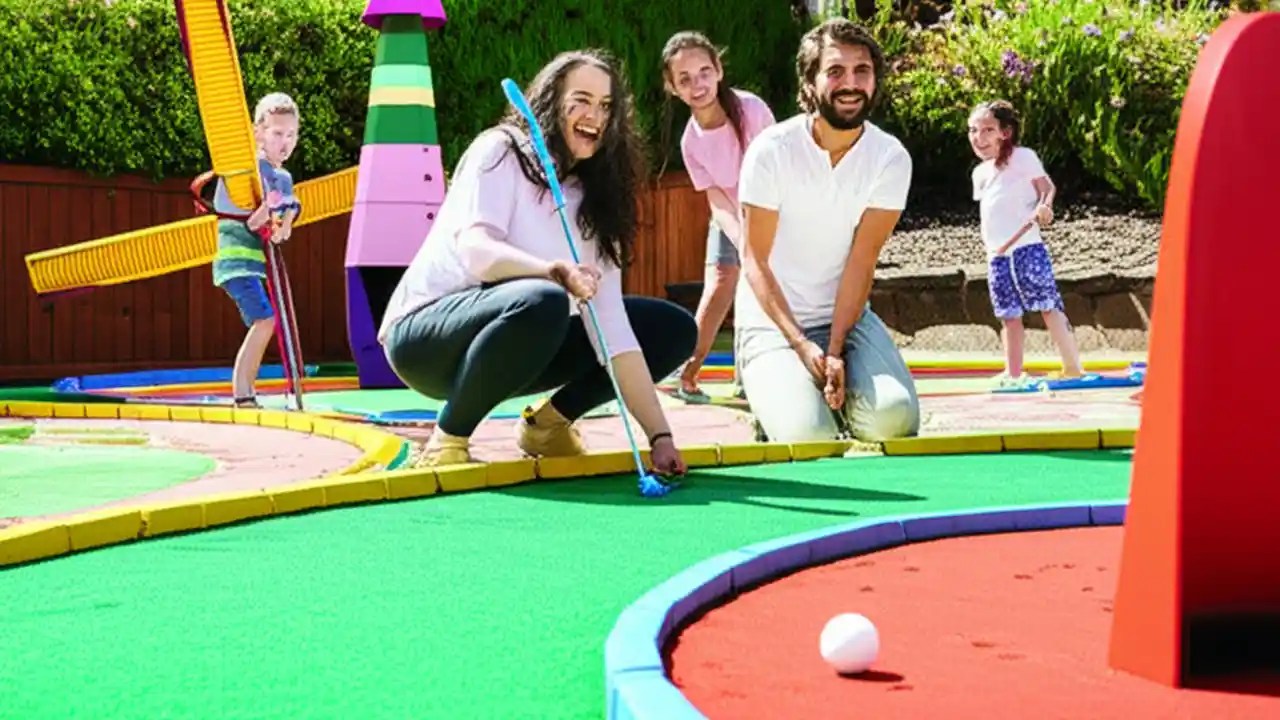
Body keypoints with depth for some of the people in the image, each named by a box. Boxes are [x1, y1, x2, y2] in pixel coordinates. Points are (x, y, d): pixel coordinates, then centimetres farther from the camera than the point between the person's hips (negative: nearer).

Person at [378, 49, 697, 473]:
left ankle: (548, 421, 9)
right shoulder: (501, 151, -12)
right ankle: (447, 442, -19)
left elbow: (611, 325, -5)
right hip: (424, 336, -6)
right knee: (541, 302, -39)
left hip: (510, 346, 7)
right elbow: (474, 249, -28)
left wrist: (659, 435, -15)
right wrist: (552, 271, -48)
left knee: (675, 329, -1)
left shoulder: (594, 199, 3)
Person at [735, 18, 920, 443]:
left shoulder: (891, 159, -9)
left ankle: (837, 393, 10)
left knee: (895, 420, -23)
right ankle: (769, 391, 10)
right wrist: (801, 344, -21)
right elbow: (755, 261, -12)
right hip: (773, 317, -2)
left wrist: (835, 351, -19)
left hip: (846, 313, 2)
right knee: (809, 438, -24)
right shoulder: (772, 150, -15)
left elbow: (861, 262, -9)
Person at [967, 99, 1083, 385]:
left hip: (1026, 247, -7)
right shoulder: (980, 172, 19)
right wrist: (989, 248, 10)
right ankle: (1013, 372, 13)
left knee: (1048, 305, -10)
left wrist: (1044, 206, -26)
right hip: (997, 255, 7)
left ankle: (1073, 367, -12)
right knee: (1009, 315, 9)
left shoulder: (1022, 157, -1)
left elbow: (1046, 186, -5)